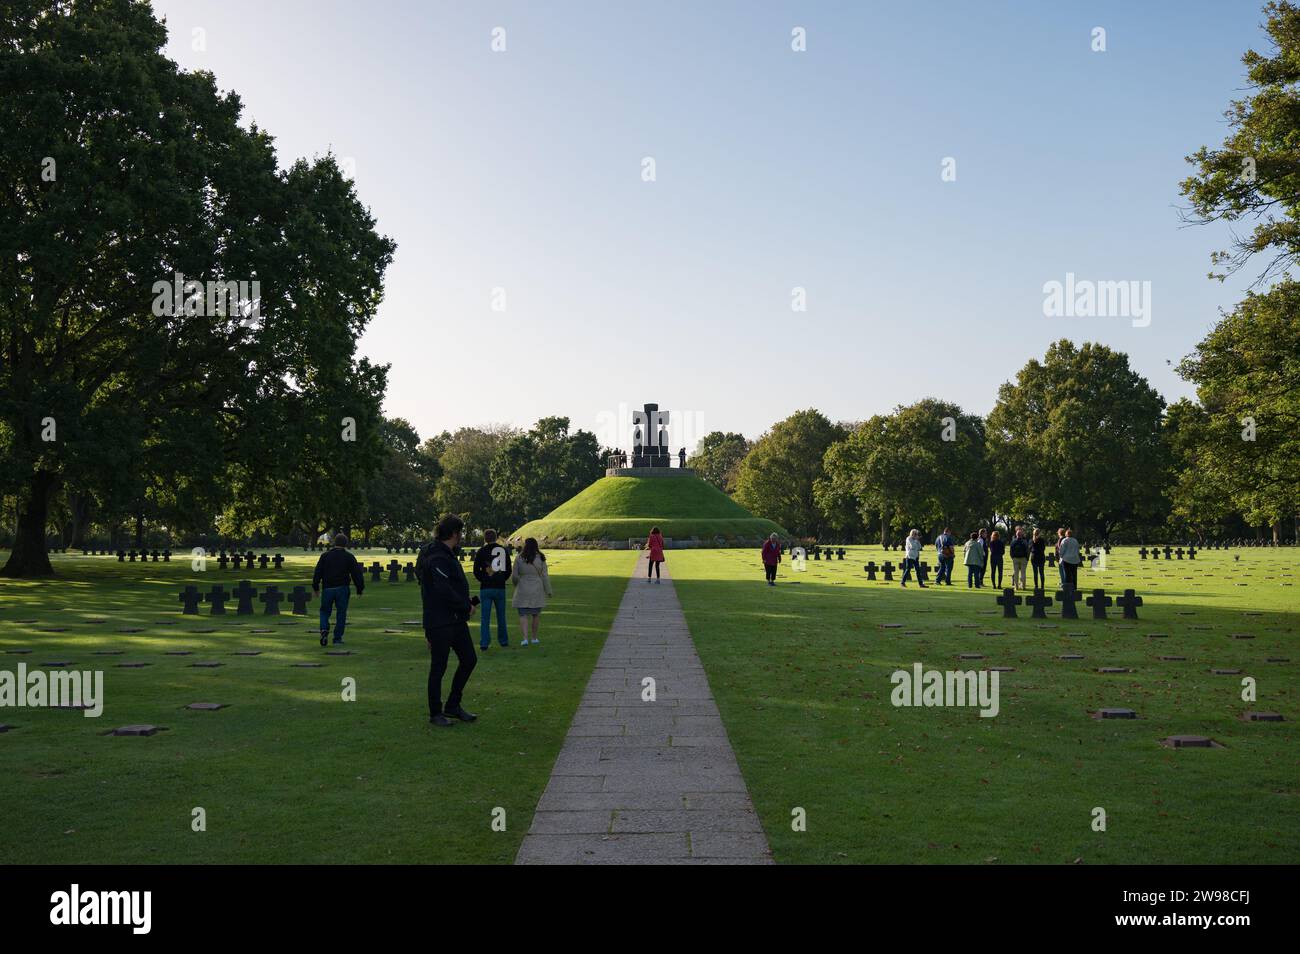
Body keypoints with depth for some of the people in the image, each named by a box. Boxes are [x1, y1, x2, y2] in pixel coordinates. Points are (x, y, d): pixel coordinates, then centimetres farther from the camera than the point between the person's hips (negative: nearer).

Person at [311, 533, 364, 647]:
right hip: (342, 589, -1)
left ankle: (324, 630, -11)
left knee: (325, 611, 14)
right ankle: (337, 638, 5)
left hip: (327, 589, 1)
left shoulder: (325, 555, 4)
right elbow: (357, 573, -2)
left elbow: (318, 572, 4)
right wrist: (360, 589, 5)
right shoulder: (349, 557, 0)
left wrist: (315, 586, 13)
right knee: (341, 614, 6)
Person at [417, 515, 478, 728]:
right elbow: (444, 590, -26)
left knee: (469, 659, 11)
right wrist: (466, 606, -15)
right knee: (438, 668, 1)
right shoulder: (437, 558, -18)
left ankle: (453, 706, 23)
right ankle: (435, 713, 14)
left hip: (456, 620, 10)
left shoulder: (447, 555, 15)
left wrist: (469, 602, 12)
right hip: (440, 623, -10)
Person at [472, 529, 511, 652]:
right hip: (500, 588, 2)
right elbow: (508, 570, 6)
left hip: (485, 588, -2)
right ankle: (503, 640, 21)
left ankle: (484, 643, -6)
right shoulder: (504, 551, 3)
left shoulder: (481, 551, -3)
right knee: (501, 616, 13)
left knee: (485, 617, 0)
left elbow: (476, 570, -4)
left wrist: (482, 580, 11)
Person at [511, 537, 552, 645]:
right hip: (537, 590, 1)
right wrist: (548, 591, 4)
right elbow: (544, 576, -4)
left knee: (523, 615, 4)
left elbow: (514, 576, -4)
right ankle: (534, 638, 23)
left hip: (523, 590, -1)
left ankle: (525, 638, -10)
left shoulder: (519, 558, -7)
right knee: (536, 614, 15)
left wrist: (516, 584, 17)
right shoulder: (540, 558, -4)